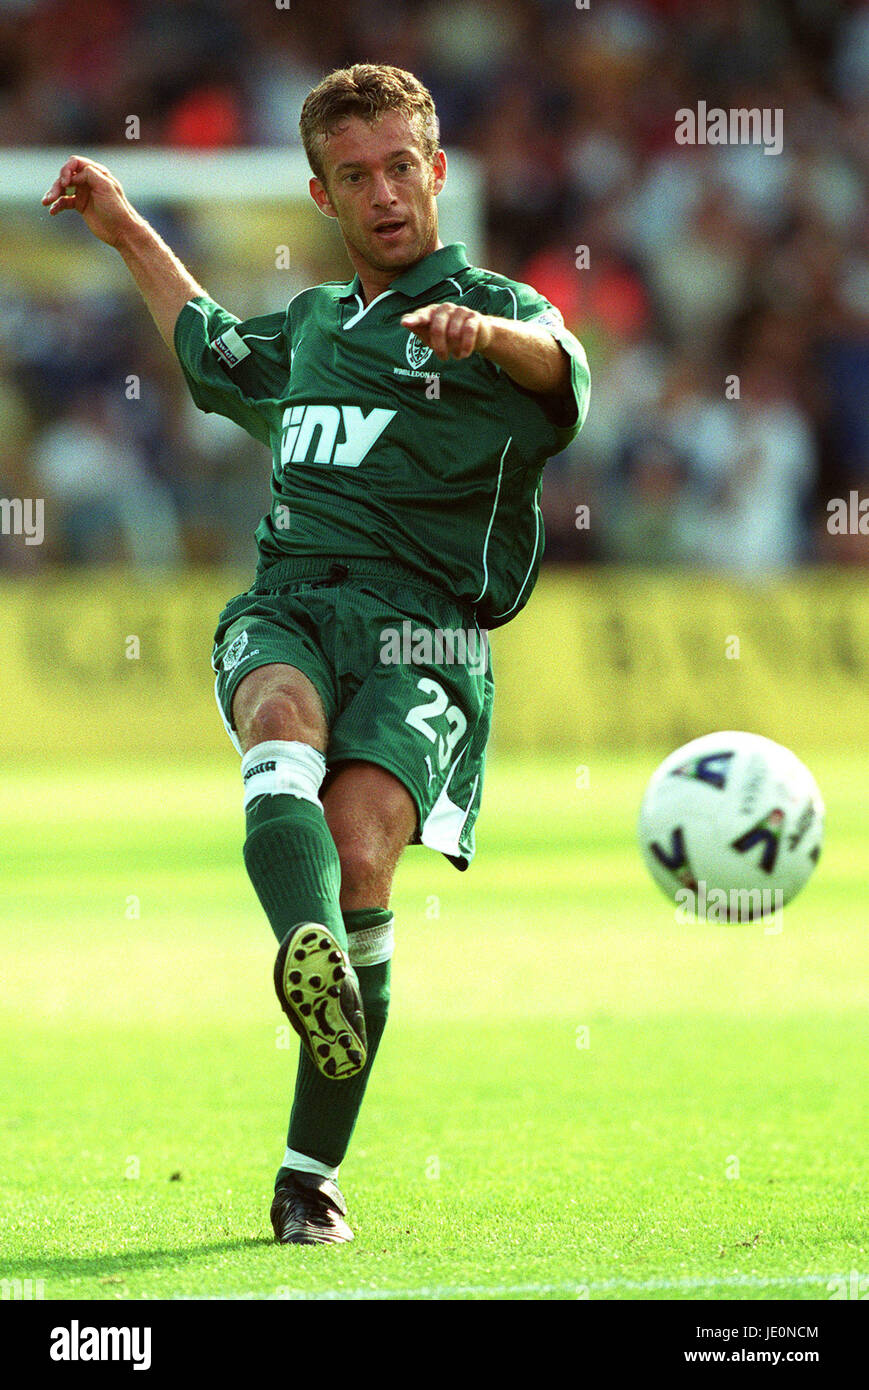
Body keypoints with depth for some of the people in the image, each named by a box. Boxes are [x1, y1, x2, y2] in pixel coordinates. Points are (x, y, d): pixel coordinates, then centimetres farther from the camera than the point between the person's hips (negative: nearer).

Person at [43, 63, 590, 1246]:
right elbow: (215, 355, 51)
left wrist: (489, 333, -42)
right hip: (283, 607, 4)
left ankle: (312, 1177, -16)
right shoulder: (312, 325, 27)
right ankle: (312, 960, -63)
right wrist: (130, 235, 51)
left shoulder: (492, 312, 7)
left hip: (421, 627, -4)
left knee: (361, 852, -25)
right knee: (283, 721, -33)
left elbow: (559, 372, -19)